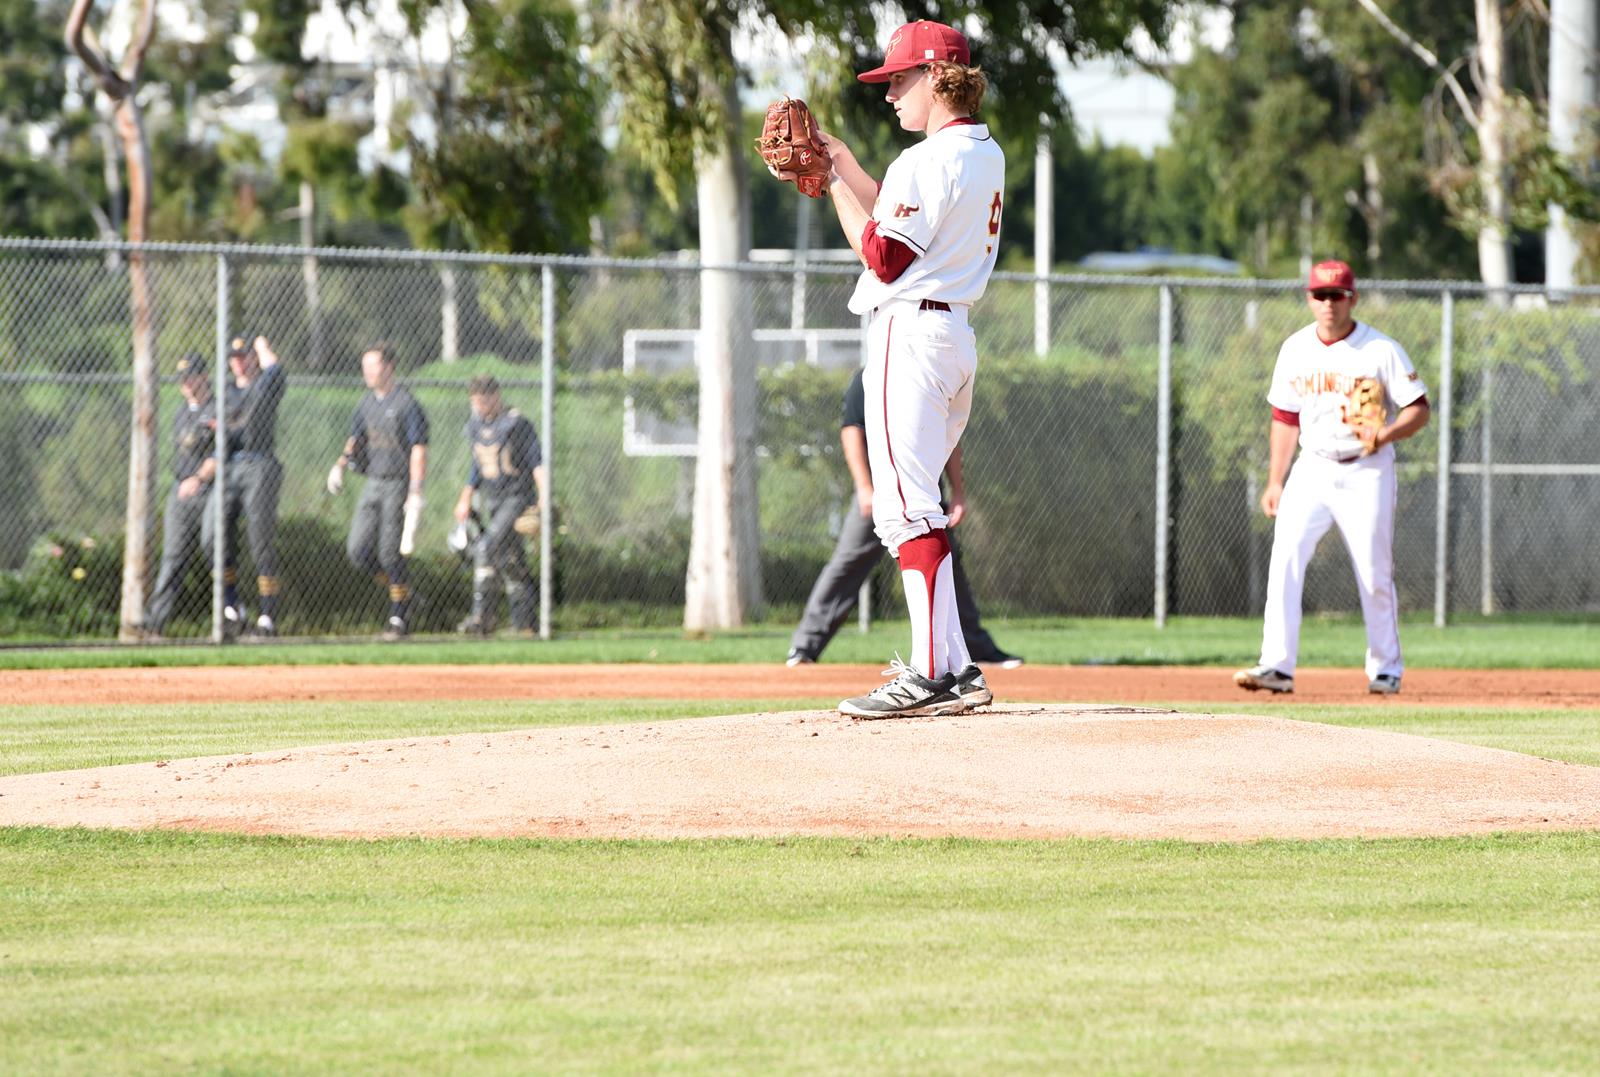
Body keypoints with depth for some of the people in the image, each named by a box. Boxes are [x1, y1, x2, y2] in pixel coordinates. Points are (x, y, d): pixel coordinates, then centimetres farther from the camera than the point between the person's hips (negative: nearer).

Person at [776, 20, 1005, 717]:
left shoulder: (928, 161, -15)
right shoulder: (986, 155, 15)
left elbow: (884, 258, -16)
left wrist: (833, 182, -7)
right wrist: (838, 161, 18)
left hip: (909, 332, -10)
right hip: (956, 333, 10)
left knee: (907, 507, -13)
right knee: (917, 504, 16)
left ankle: (932, 674, -20)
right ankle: (953, 668, 15)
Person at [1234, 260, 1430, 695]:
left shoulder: (1381, 350, -8)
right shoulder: (1295, 350, 5)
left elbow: (1418, 410, -7)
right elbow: (1285, 418, 12)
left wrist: (1383, 435, -26)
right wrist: (1275, 482, 9)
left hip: (1366, 472, -3)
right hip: (1313, 468, 3)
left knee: (1375, 574, 0)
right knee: (1285, 560, -13)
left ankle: (1385, 668, 17)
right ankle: (1277, 666, -16)